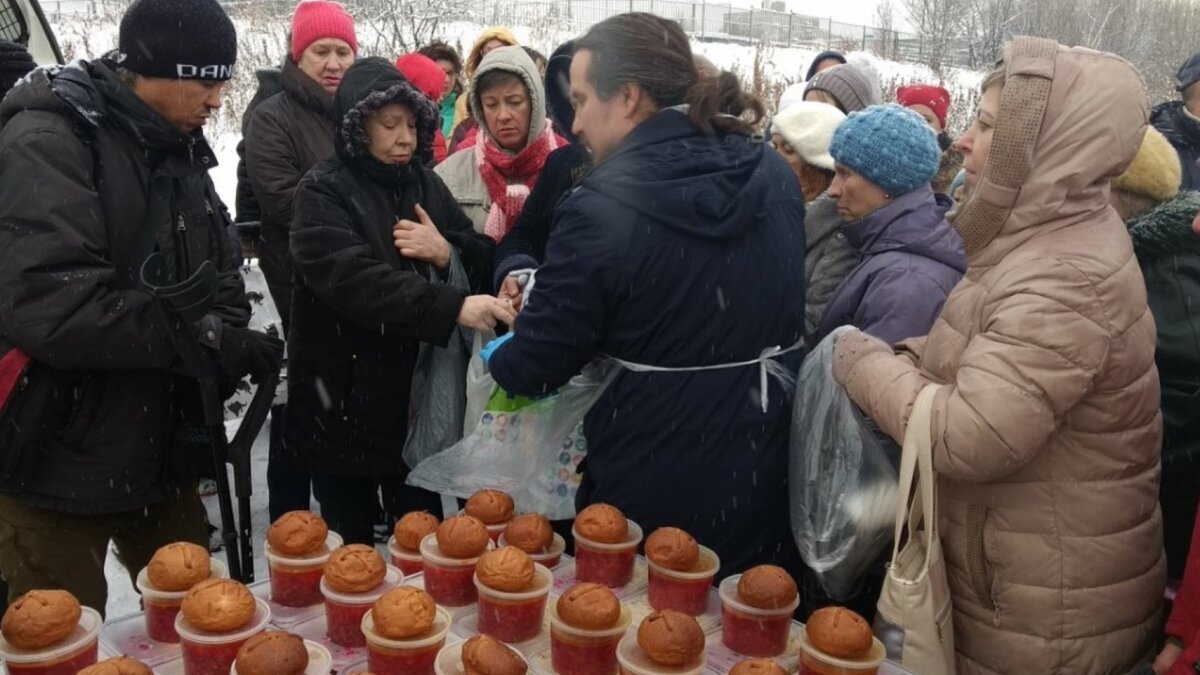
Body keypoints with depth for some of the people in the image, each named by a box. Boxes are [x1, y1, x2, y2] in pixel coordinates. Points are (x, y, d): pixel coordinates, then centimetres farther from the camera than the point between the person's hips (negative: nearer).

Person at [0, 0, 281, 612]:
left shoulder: (181, 151, 11)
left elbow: (220, 276, 11)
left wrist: (226, 335, -11)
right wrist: (195, 336, -24)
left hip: (160, 454, 7)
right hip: (56, 464, -7)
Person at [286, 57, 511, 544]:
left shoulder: (425, 185, 10)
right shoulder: (324, 192, -7)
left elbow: (485, 263, 6)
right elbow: (353, 279, -24)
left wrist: (448, 255, -17)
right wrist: (453, 307, -35)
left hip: (417, 397, 4)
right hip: (344, 401, -4)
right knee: (353, 546, 8)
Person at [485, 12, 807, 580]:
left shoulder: (603, 208, -21)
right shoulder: (775, 173, -2)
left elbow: (531, 367, -13)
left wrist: (495, 358, 10)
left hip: (656, 494, -5)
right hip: (769, 474, 6)